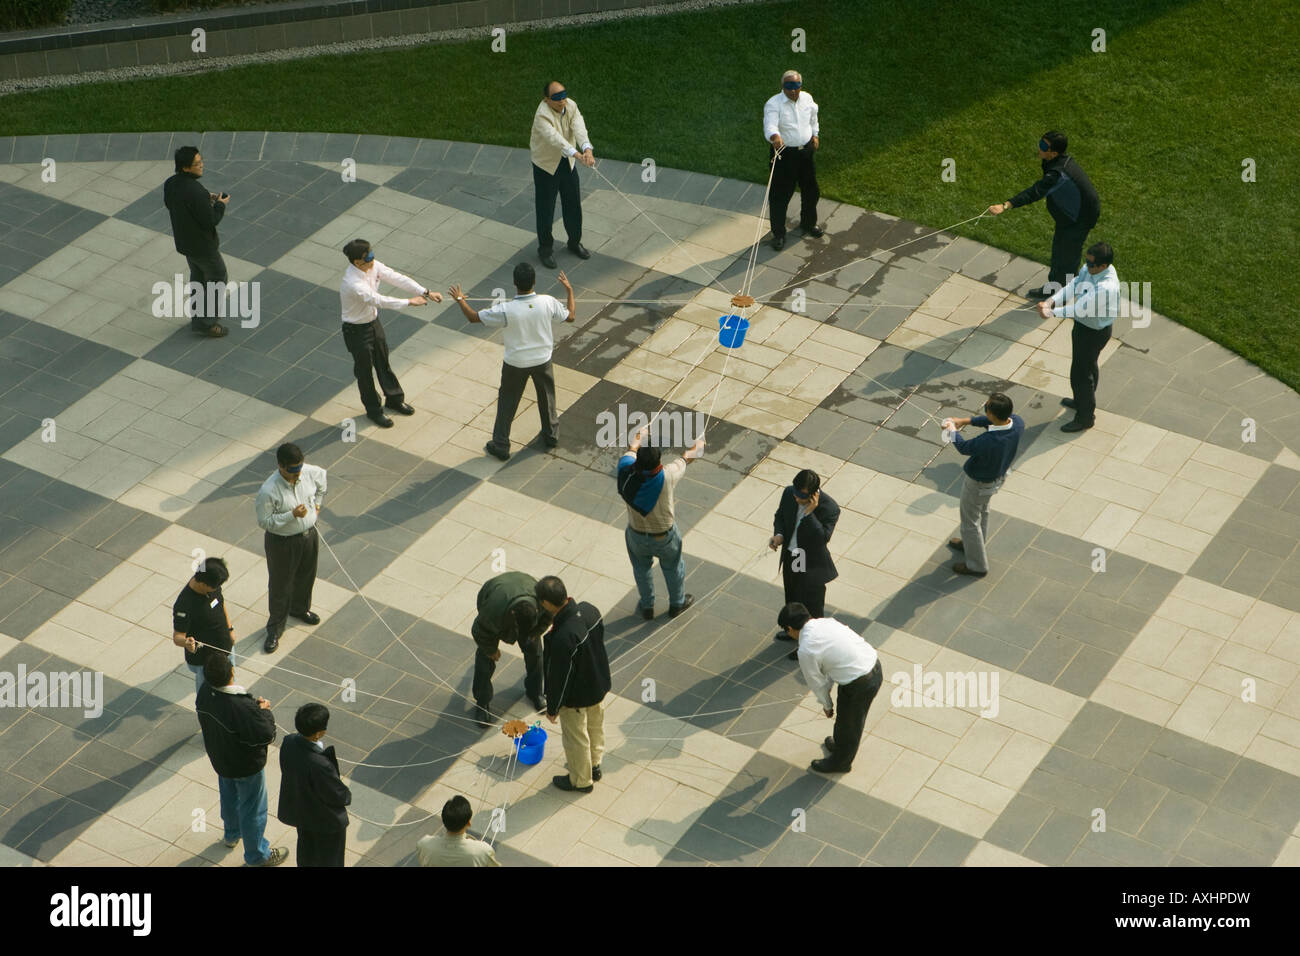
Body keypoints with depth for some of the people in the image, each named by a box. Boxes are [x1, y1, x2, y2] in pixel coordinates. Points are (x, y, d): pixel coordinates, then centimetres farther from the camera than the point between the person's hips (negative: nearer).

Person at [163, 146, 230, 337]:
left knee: (198, 275, 27)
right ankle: (205, 322, 20)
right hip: (202, 246, -8)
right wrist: (220, 205, -10)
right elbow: (210, 221, -28)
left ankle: (196, 315, 42)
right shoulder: (196, 192, -35)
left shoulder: (169, 184, -10)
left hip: (183, 240, 8)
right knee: (217, 278, 13)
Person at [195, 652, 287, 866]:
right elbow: (266, 735, -34)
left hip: (220, 758, 7)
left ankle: (232, 834, 59)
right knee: (253, 809, 17)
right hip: (246, 766, -7)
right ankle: (257, 855, 38)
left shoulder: (205, 692, -20)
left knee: (229, 796, 33)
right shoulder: (242, 707, -42)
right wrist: (264, 711, -18)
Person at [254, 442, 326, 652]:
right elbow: (264, 522, -24)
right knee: (280, 586, 13)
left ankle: (300, 609, 59)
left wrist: (318, 502, 7)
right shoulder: (268, 491, -32)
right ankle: (275, 629, 35)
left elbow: (322, 477, 9)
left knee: (306, 577, 29)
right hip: (282, 543, -5)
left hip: (309, 535, 6)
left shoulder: (309, 473, -16)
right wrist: (292, 515, -33)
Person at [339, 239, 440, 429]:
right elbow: (379, 300, -38)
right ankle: (373, 410, 33)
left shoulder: (373, 266, -13)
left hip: (373, 321, 7)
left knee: (383, 362, 24)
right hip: (357, 330, -7)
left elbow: (396, 278, -12)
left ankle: (394, 399, 46)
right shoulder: (353, 283, -37)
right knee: (365, 370, 13)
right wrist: (409, 302, -35)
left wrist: (426, 292, -18)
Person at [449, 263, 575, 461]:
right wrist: (569, 290, 11)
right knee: (547, 398, 26)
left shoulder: (506, 310, -29)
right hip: (542, 360, 2)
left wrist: (460, 299, 2)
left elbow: (473, 317, -16)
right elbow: (570, 316, -3)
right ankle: (551, 435, 44)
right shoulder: (548, 303, -23)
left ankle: (500, 446, 25)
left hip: (515, 363, -2)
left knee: (507, 404, 16)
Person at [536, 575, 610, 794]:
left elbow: (559, 677, -27)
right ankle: (594, 765, 56)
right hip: (600, 684, 7)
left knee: (576, 739, 20)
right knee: (595, 727, 31)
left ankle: (581, 781, 43)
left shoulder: (563, 638, -41)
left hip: (577, 697, -7)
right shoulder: (589, 610, -19)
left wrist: (552, 708, -11)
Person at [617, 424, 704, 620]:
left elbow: (631, 449, -6)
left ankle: (647, 607, 48)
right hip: (664, 536, -2)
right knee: (672, 567, 27)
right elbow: (686, 459, -13)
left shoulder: (626, 472, -31)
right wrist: (697, 447, 9)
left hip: (637, 536, 2)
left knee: (642, 568, 29)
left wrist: (640, 436, 16)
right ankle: (676, 603, 50)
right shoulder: (666, 477, -36)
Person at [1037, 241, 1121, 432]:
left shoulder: (1106, 288, -39)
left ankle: (1085, 417, 29)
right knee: (1089, 366, 30)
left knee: (1081, 374, 8)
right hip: (1084, 325, 9)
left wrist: (1053, 313, -27)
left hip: (1093, 333, -9)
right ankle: (1083, 401, 55)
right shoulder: (1091, 269, -11)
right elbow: (1073, 286, -8)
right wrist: (1052, 301, -22)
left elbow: (1080, 309, -34)